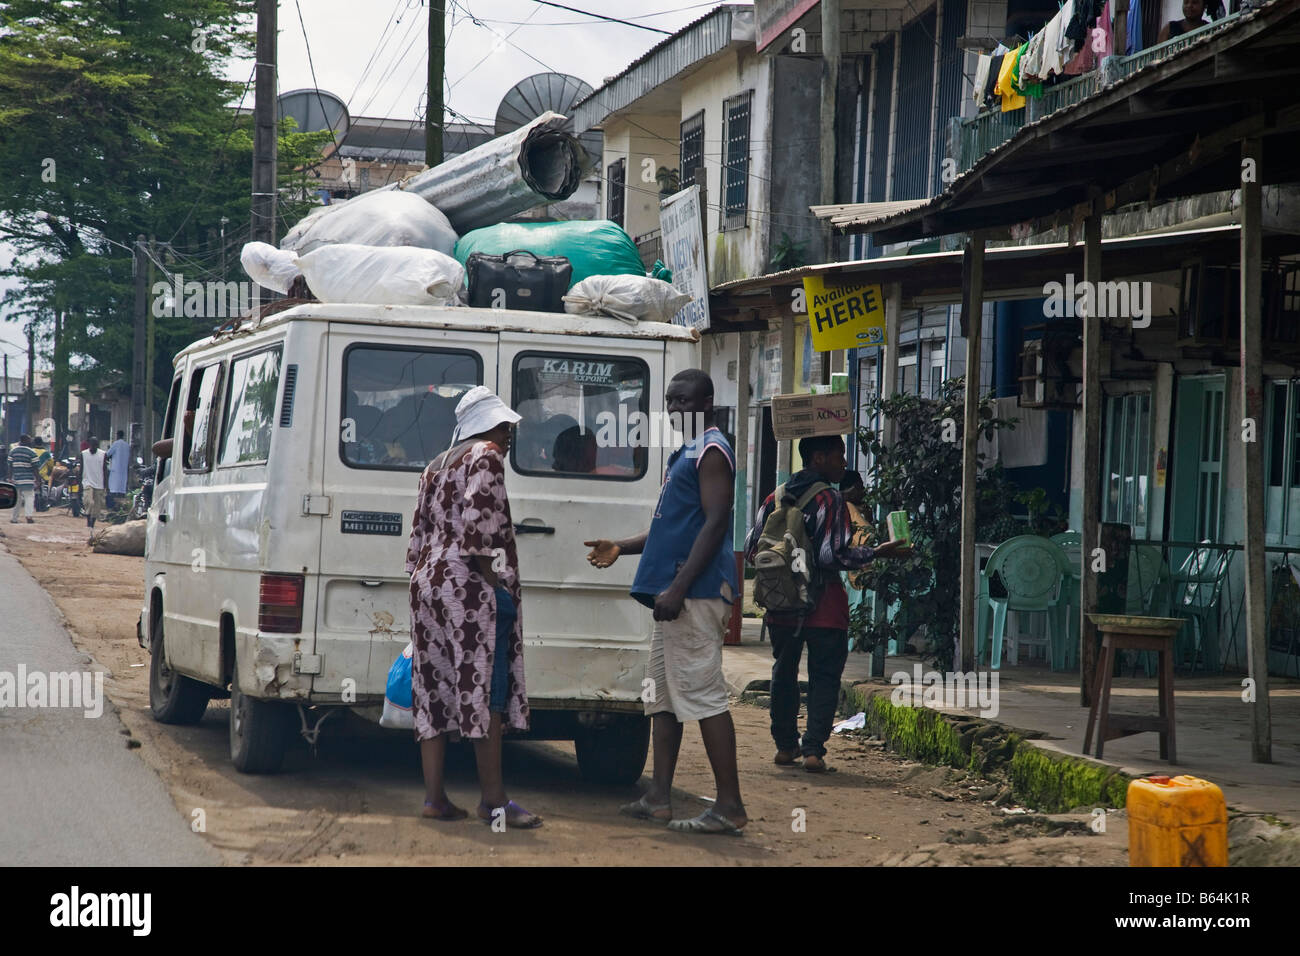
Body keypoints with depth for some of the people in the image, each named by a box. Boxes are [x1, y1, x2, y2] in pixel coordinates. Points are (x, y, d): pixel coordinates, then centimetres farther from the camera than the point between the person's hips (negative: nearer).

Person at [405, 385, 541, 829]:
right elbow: (476, 522, -18)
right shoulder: (486, 456, -5)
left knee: (435, 689, 7)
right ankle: (493, 799, -9)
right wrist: (495, 581, -16)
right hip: (467, 585, -9)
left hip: (427, 580, 9)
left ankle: (434, 795, 6)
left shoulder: (437, 466, 21)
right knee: (484, 688, -8)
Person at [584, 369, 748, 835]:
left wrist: (678, 587, -24)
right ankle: (659, 798, 16)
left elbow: (714, 523, -18)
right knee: (663, 694, 12)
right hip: (677, 593, 11)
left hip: (696, 592, -11)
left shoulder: (711, 451, -9)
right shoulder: (685, 453, 21)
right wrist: (621, 548, 19)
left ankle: (730, 806, -13)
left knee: (701, 692, -13)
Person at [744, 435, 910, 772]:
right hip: (823, 606, -5)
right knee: (824, 676, 2)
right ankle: (813, 749, -8)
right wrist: (878, 553, -12)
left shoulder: (776, 497, 6)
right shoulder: (829, 499, -12)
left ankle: (785, 745, 21)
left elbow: (751, 550, 6)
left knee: (784, 673, 18)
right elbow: (833, 555, -21)